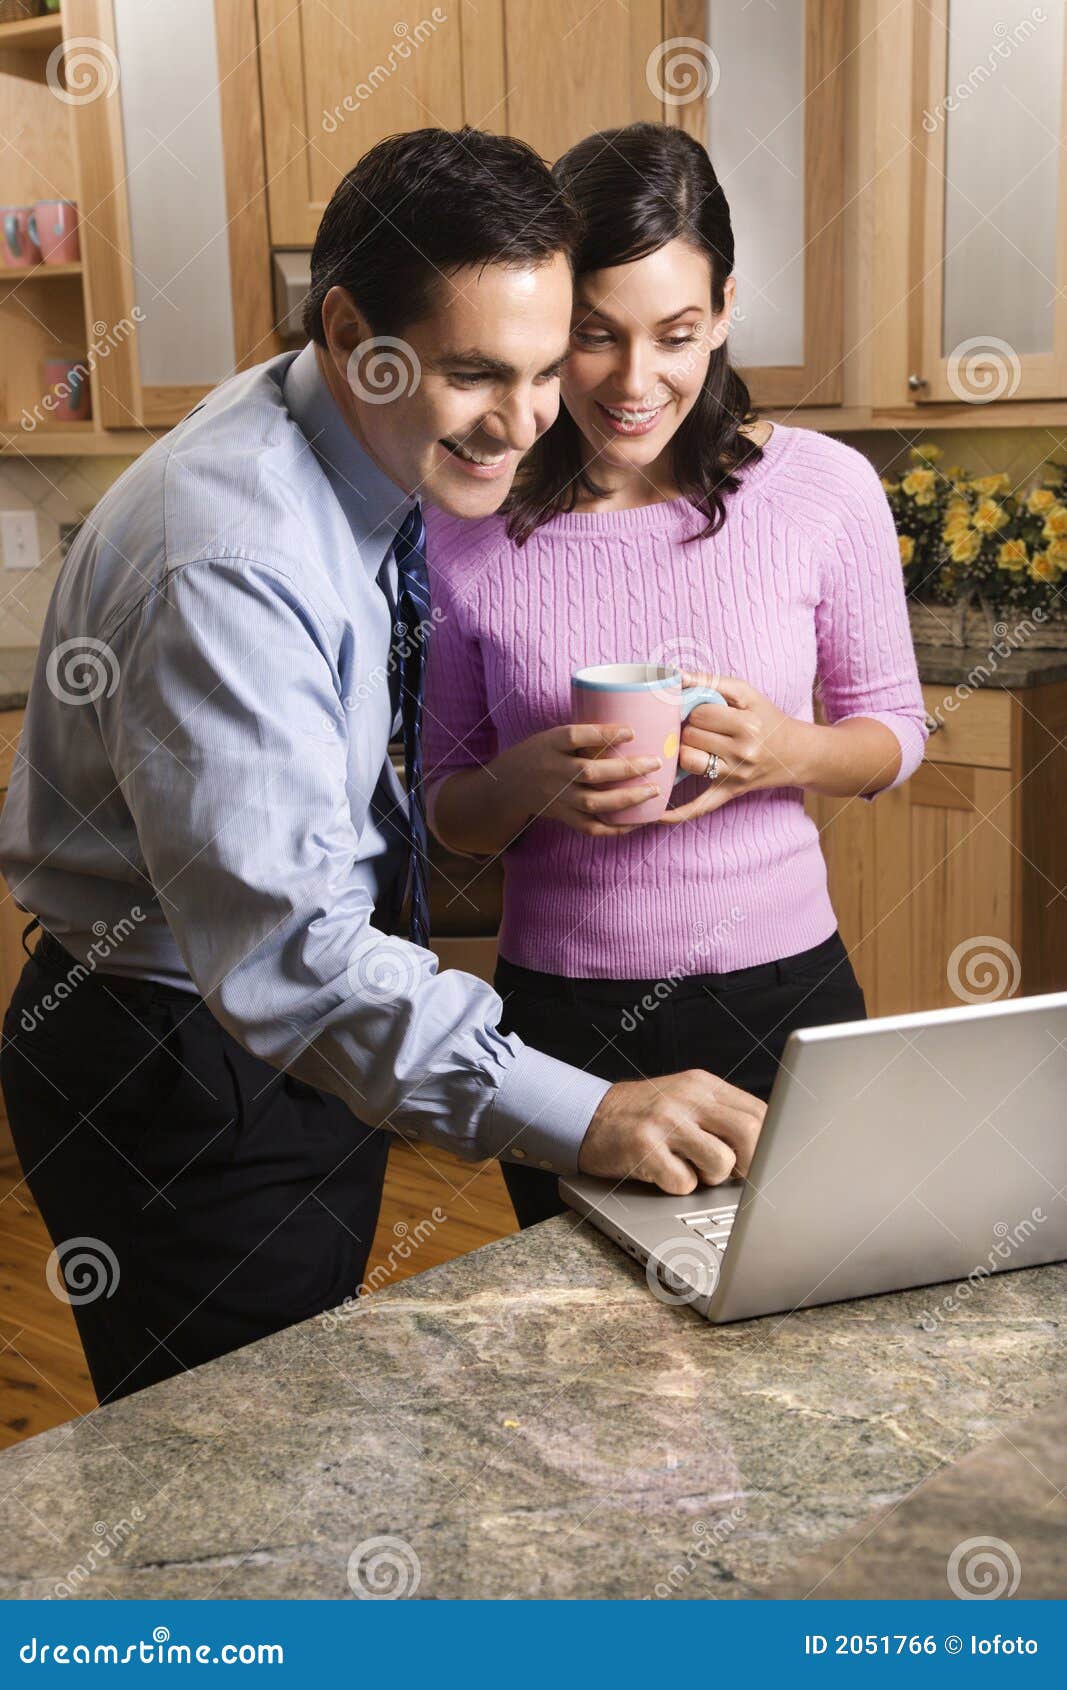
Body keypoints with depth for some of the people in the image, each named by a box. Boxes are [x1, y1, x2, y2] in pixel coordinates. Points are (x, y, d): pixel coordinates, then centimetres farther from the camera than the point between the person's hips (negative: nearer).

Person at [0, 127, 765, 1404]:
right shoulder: (225, 563, -31)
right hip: (179, 1077, -8)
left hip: (320, 1023, 8)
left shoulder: (401, 459, -3)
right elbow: (282, 945, -37)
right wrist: (582, 1118, -42)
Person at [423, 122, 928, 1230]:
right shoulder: (468, 526, -7)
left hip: (780, 992, 0)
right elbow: (449, 813, 2)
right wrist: (525, 784, -20)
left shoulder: (824, 488, -7)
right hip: (561, 1021, 0)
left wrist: (794, 755, -17)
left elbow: (894, 729, 4)